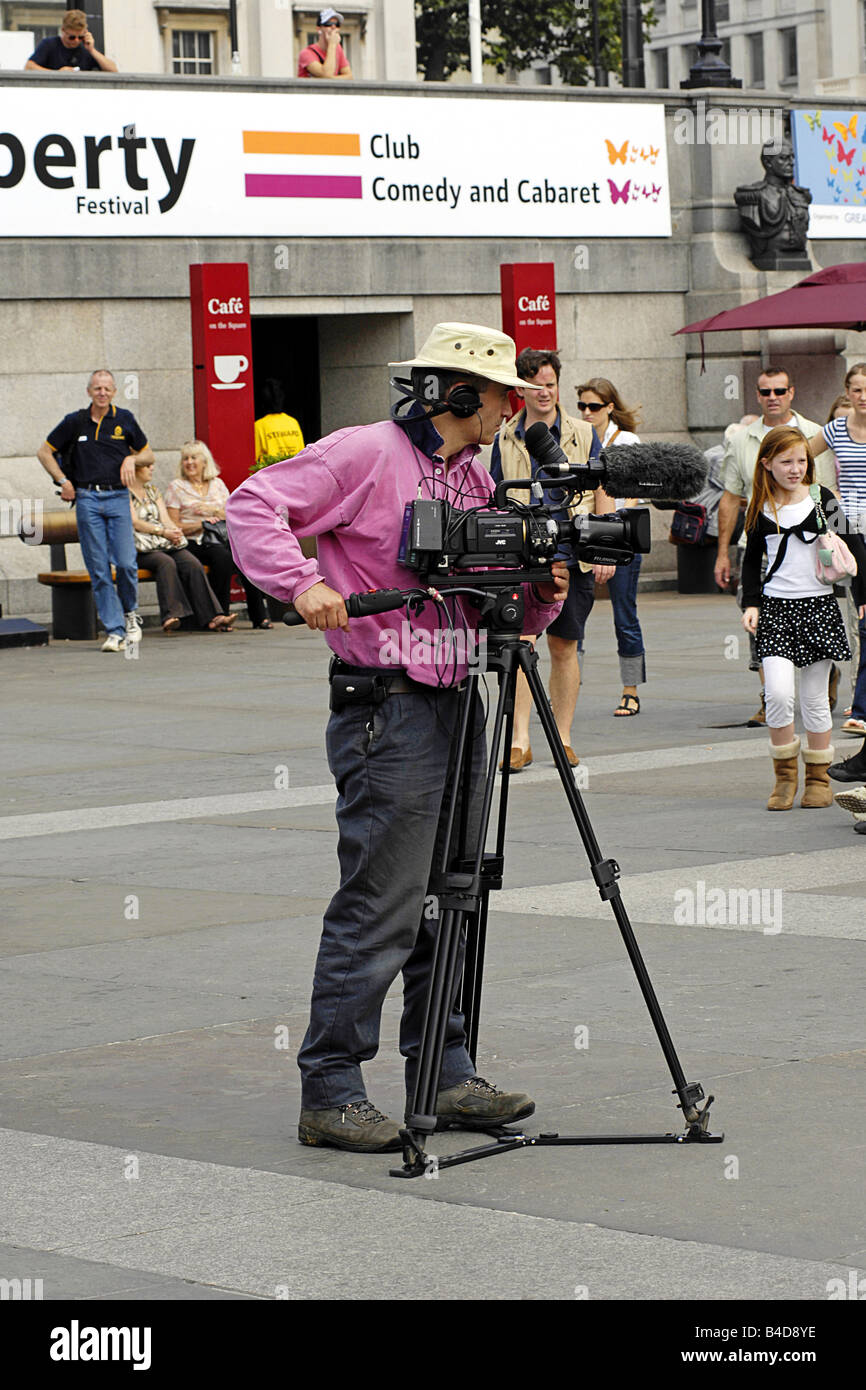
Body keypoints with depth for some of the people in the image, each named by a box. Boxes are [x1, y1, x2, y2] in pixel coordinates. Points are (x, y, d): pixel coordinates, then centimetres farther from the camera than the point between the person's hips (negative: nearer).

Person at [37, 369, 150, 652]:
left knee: (126, 563, -10)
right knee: (98, 569, -3)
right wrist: (63, 481, 6)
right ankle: (114, 631, 0)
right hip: (87, 499, 0)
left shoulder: (124, 419, 8)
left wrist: (131, 458, -1)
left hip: (118, 498, 0)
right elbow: (44, 452, 16)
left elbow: (148, 454, 20)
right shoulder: (75, 422, 6)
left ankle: (130, 612, 18)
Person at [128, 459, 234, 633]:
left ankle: (212, 617, -34)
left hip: (166, 543, 6)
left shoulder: (153, 491, 25)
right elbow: (133, 522, -6)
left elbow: (166, 519, 16)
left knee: (193, 564, -23)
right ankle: (171, 615, -47)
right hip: (140, 548, -6)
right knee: (166, 563, -37)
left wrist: (175, 531, -8)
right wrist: (163, 532, -14)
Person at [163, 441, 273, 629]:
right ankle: (220, 614, -30)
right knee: (223, 556, -36)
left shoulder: (217, 484, 18)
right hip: (194, 543, -3)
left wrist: (215, 511, -4)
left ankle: (259, 615, -26)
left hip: (223, 538, 3)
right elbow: (173, 526, -1)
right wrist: (201, 524, -12)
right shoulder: (176, 487, 8)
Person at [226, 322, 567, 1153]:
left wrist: (544, 594, -2)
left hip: (457, 707, 8)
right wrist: (300, 583, -26)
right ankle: (329, 1095, -1)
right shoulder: (368, 454, -8)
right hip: (387, 713, -8)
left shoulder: (474, 479, 16)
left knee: (447, 906, 12)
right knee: (378, 911, -8)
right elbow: (255, 505, -13)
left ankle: (443, 1078, 20)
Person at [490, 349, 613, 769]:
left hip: (572, 557, 1)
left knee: (564, 647, 6)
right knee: (520, 640, -13)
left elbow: (602, 493, 8)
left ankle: (563, 739, 15)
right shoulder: (505, 439, 8)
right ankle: (520, 741, -14)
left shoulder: (582, 435, 7)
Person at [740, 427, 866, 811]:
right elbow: (752, 560, 16)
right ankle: (784, 775, 2)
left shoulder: (823, 500, 0)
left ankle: (818, 777, 20)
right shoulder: (760, 510, 5)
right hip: (776, 607, 1)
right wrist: (750, 603, 5)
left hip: (818, 606, -1)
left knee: (814, 699, 4)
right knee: (778, 692, -15)